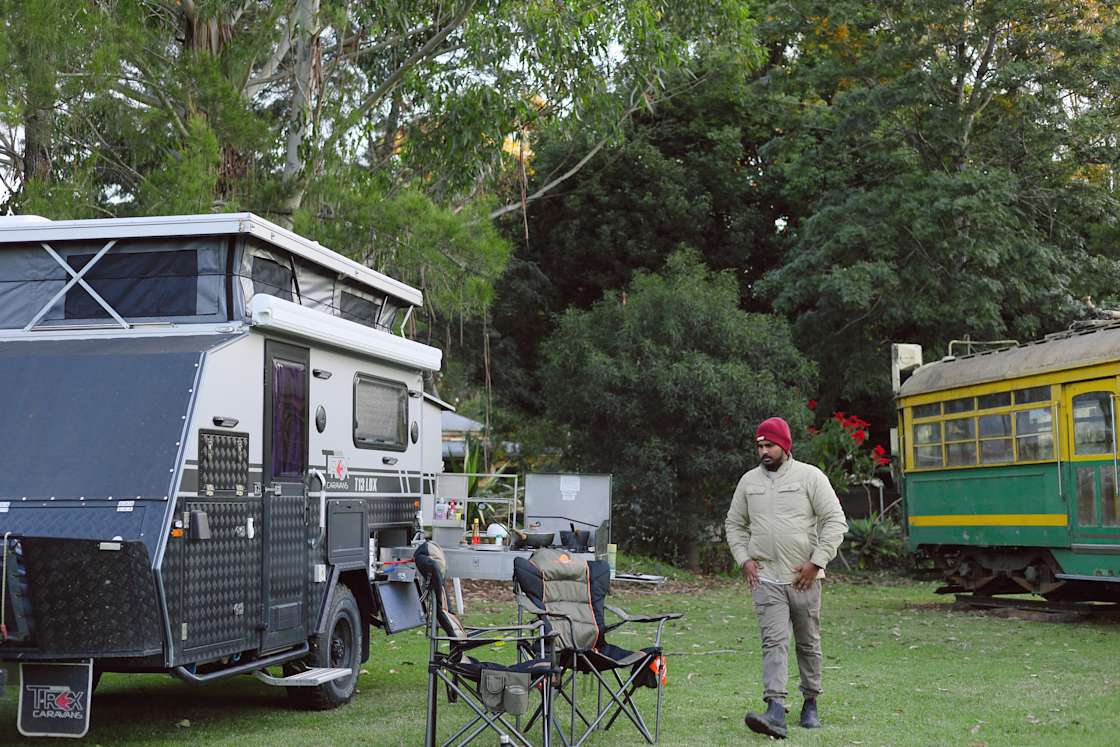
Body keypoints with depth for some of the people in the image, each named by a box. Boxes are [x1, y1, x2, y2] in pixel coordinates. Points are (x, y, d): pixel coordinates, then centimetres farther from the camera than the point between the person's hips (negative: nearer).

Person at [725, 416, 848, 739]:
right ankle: (776, 712, -20)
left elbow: (835, 521, -5)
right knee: (774, 642, -10)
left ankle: (810, 705, 25)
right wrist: (744, 559, 4)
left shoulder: (809, 476, -3)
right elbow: (734, 524, 19)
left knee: (808, 643, 10)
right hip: (765, 577, 2)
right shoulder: (748, 481, 9)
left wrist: (816, 562, -10)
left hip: (803, 578, -1)